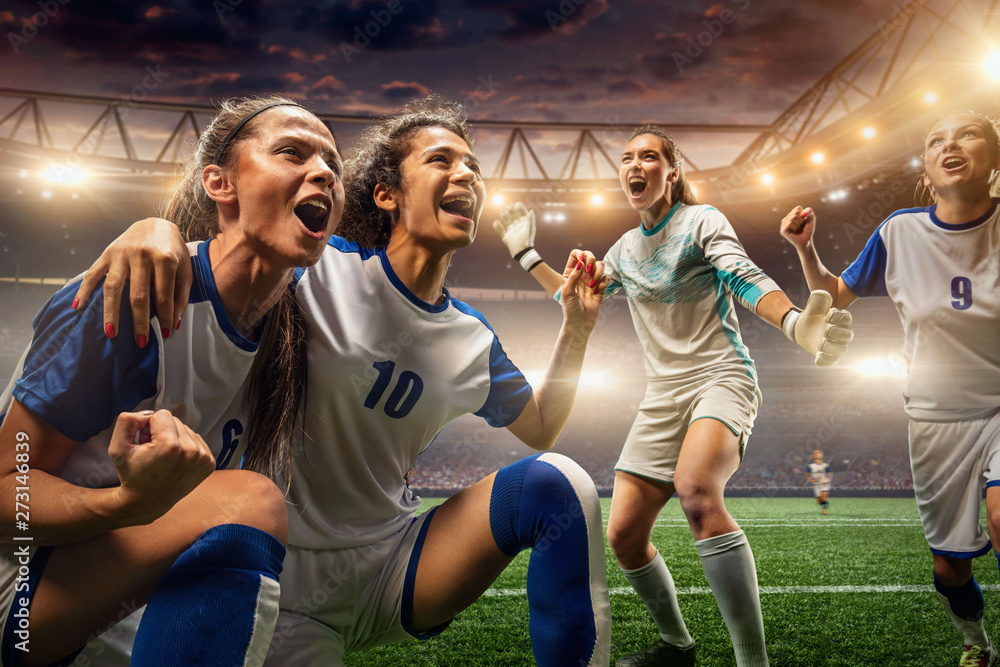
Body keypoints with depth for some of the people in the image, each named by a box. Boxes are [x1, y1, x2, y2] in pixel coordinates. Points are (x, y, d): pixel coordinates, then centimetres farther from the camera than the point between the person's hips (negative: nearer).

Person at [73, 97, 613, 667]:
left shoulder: (474, 340, 4)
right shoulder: (320, 268, -11)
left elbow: (541, 428, 16)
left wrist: (577, 326, 4)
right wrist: (157, 229, -32)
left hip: (390, 559, 3)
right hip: (287, 569, -3)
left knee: (558, 484, -17)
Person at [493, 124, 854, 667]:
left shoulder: (701, 221, 0)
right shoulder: (624, 250, 17)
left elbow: (744, 278, -18)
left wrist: (796, 323, -37)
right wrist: (526, 254, 30)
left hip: (721, 376, -6)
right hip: (662, 396, 6)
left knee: (695, 488, -37)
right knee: (623, 535, -1)